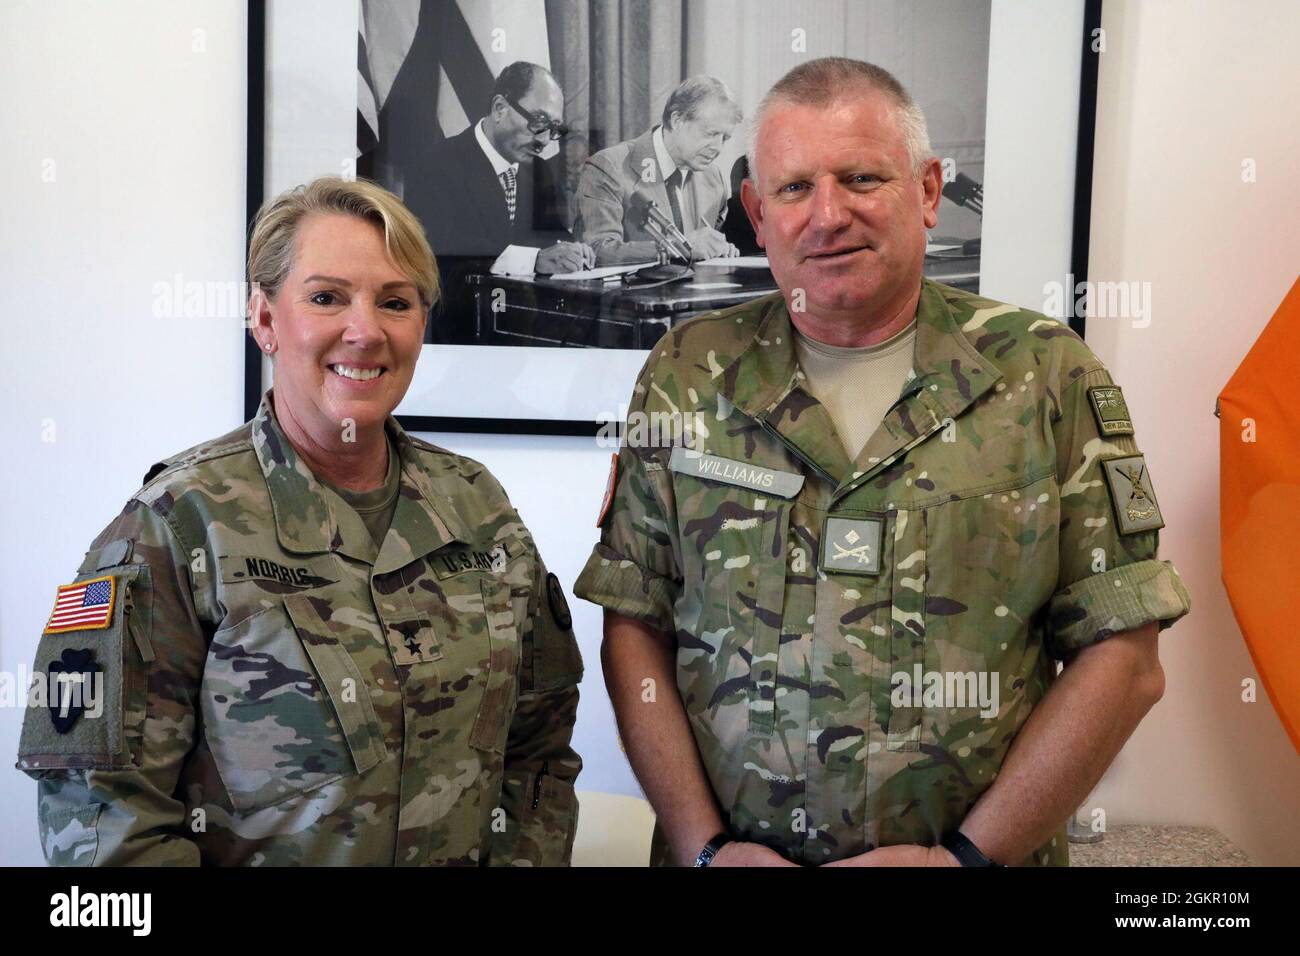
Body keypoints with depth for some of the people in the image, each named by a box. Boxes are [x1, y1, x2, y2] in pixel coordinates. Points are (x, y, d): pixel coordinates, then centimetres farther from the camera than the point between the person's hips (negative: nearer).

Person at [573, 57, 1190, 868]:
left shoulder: (1049, 376, -8)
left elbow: (1124, 657, -8)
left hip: (982, 851, 0)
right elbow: (634, 626, -3)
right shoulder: (689, 375, -4)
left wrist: (967, 854, -13)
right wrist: (705, 847, -11)